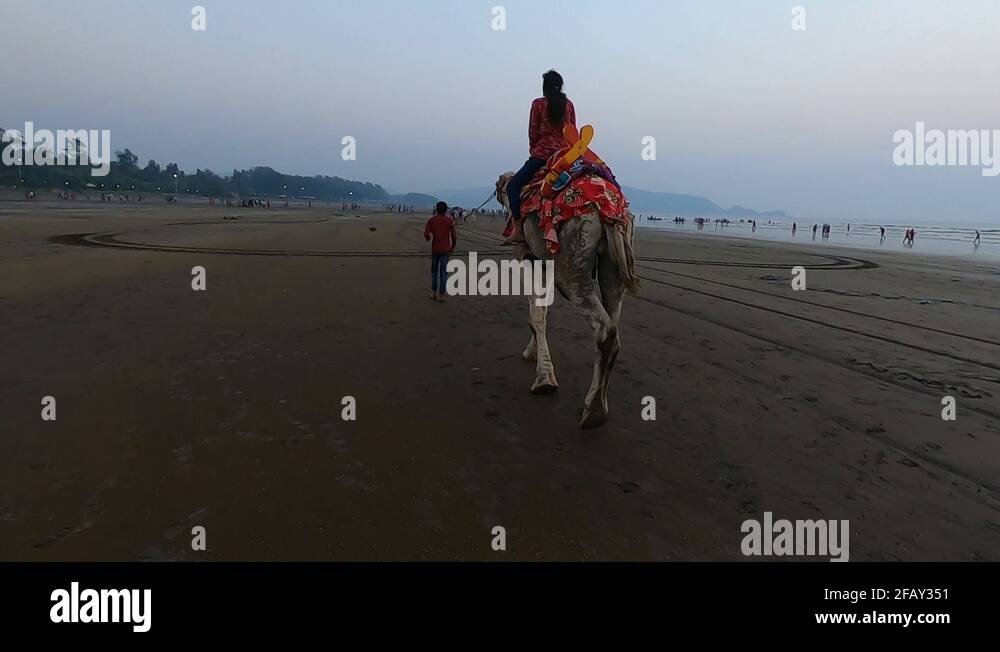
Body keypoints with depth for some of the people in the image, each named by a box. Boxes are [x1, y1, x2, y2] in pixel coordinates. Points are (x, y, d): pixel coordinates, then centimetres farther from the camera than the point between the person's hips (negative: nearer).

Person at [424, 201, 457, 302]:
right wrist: (452, 248, 10)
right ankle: (441, 295, 1)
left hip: (435, 249, 1)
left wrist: (428, 238, 15)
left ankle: (433, 293, 14)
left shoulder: (431, 220, -1)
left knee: (434, 270, 17)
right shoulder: (450, 221, -3)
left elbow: (426, 235, -9)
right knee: (443, 272, 3)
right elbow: (454, 237, -6)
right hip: (446, 250, -1)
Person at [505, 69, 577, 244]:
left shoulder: (538, 104, 0)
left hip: (543, 152, -5)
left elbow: (533, 132, 2)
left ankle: (518, 228, -11)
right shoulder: (569, 105, 11)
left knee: (513, 185, 2)